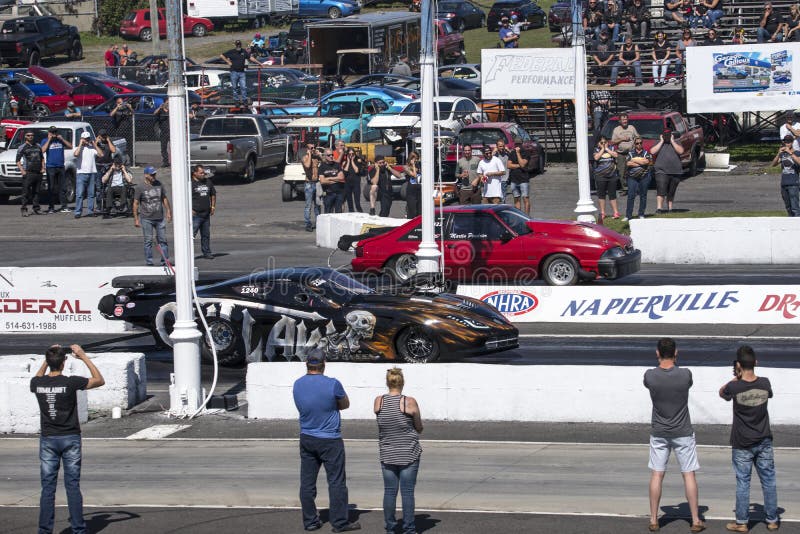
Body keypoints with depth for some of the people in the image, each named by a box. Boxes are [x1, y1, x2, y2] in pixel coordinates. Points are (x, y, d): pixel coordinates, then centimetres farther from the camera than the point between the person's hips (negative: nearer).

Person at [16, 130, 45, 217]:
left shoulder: (38, 146, 17)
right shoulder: (22, 147, 3)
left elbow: (42, 158, 26)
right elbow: (18, 160, 0)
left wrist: (43, 168, 11)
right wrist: (22, 171, -12)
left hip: (38, 173, 5)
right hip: (28, 173, -5)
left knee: (36, 191, 8)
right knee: (26, 192, -8)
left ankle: (36, 208, 13)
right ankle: (24, 209, -7)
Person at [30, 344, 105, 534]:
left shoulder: (37, 383, -5)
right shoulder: (71, 382, -14)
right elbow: (99, 380, -2)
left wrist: (47, 359, 17)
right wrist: (84, 357, -1)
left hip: (48, 439, 2)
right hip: (70, 439, -2)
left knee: (47, 486, 5)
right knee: (73, 486, 3)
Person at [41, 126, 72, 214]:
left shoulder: (60, 140, 12)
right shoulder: (45, 141, 3)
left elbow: (70, 146, 7)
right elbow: (43, 150, -13)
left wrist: (62, 139, -1)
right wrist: (49, 140, -10)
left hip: (61, 167, 3)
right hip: (50, 167, -3)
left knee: (63, 187, 3)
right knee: (52, 188, -2)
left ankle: (63, 206, 6)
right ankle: (51, 207, 1)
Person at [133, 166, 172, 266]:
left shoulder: (159, 184, 9)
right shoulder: (140, 188, -5)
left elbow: (164, 198, 18)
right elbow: (135, 203, -3)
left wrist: (168, 212, 14)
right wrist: (136, 219, -6)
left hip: (160, 217, 4)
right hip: (146, 219, -4)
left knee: (162, 240, 4)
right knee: (148, 241, 0)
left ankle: (165, 261, 8)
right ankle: (148, 262, 7)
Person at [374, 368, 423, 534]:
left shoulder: (378, 402, -3)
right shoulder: (410, 402, -12)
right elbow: (419, 428, 0)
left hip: (387, 454, 3)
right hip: (409, 454, -3)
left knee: (390, 491, 9)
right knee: (407, 492, 2)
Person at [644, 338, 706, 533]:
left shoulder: (650, 376, -13)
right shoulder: (685, 375, -15)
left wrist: (662, 363, 14)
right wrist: (674, 364, 17)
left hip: (659, 433, 1)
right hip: (682, 433, -1)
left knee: (657, 475, 8)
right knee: (688, 475, 6)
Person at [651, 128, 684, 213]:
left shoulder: (675, 143, 12)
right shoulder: (658, 144, 10)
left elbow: (680, 151, -7)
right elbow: (652, 152, -8)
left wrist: (672, 141, -4)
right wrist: (661, 142, -4)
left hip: (675, 172, 2)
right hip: (662, 171, -2)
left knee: (671, 193, 10)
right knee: (661, 191, -15)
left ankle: (670, 208, 18)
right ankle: (659, 208, -19)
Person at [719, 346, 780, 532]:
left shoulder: (734, 387, -18)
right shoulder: (764, 383, -10)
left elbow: (722, 392, 6)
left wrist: (736, 378, -3)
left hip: (742, 445, -2)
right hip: (764, 442, 2)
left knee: (743, 482, 6)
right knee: (768, 481, 11)